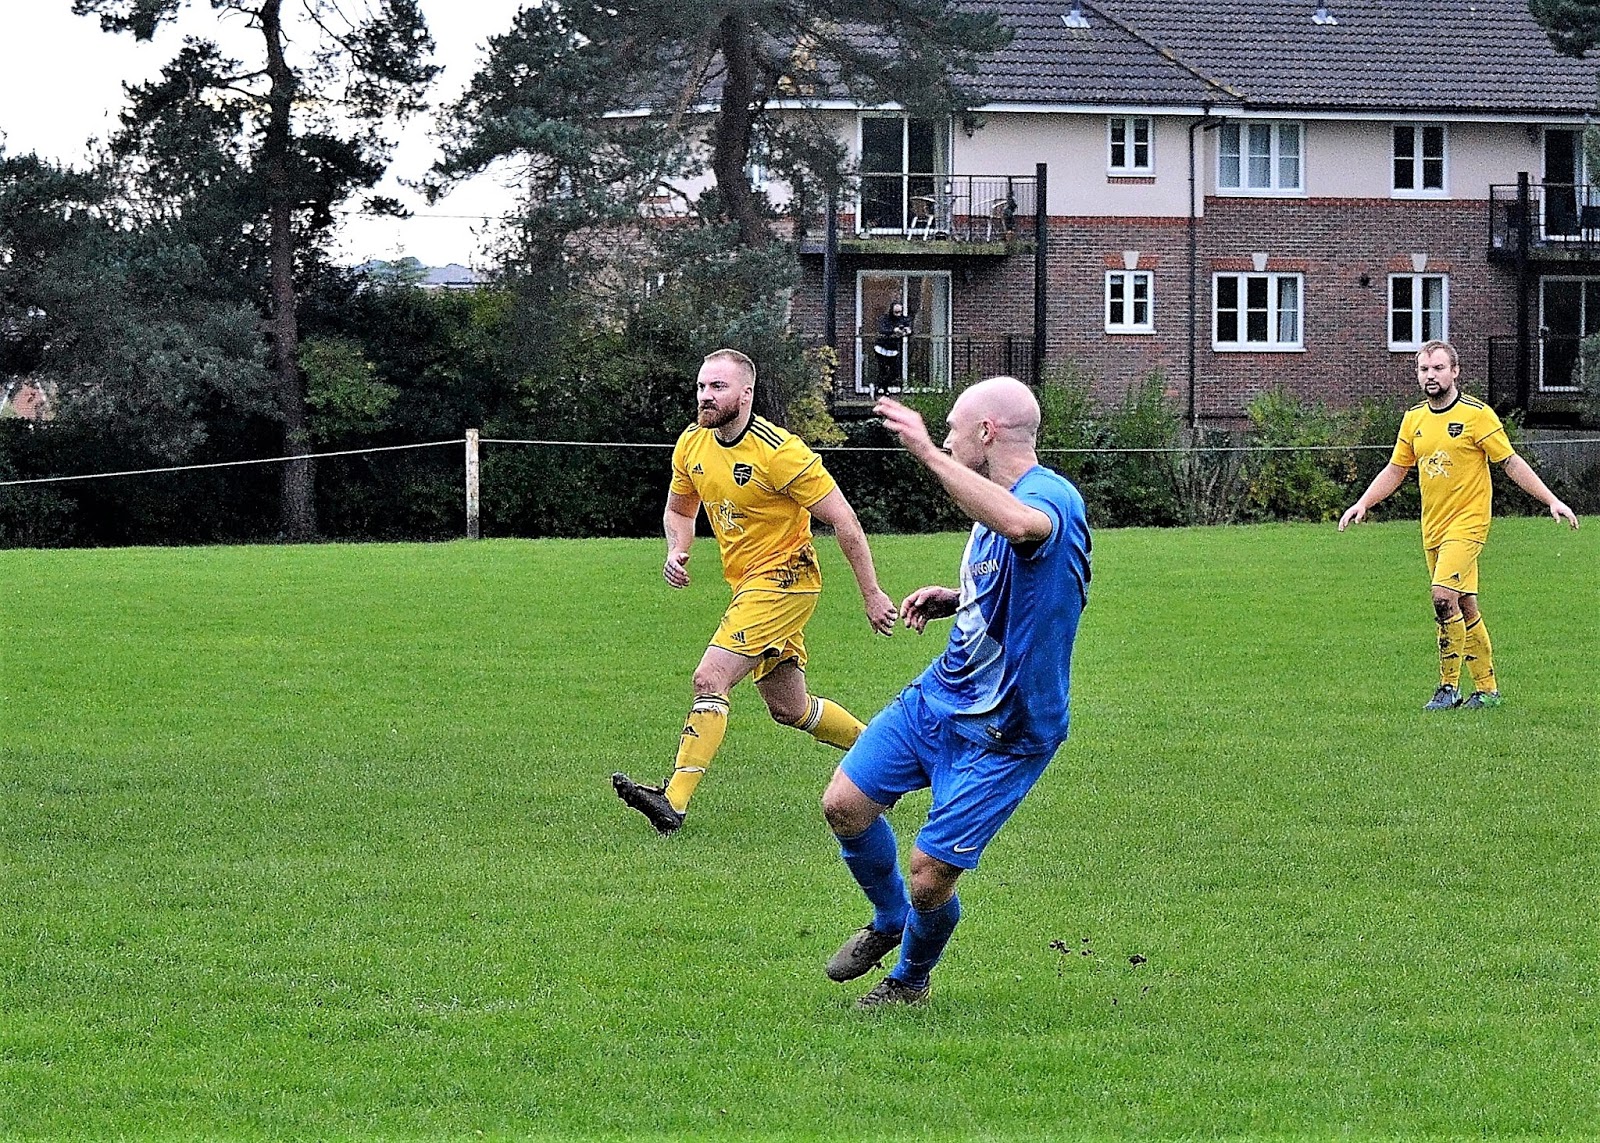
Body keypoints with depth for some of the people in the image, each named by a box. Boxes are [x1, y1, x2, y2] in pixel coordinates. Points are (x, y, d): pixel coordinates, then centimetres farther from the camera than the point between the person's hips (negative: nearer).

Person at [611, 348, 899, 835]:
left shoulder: (780, 452, -20)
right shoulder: (692, 444, 1)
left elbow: (844, 521, -15)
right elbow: (679, 509, 19)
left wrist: (872, 595, -14)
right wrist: (677, 551, -3)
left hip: (783, 578, -8)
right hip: (747, 583, 8)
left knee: (710, 680, -20)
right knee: (789, 708, 16)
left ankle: (673, 801, -23)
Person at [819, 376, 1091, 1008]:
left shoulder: (1053, 498, -22)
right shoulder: (998, 504, 10)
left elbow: (1020, 525, -49)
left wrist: (927, 451, -46)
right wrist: (953, 599, 7)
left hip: (1003, 735, -9)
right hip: (936, 696, 9)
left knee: (930, 870, -6)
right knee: (844, 803, 2)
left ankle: (911, 978, 24)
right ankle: (889, 921, 30)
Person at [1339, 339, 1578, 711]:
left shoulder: (1477, 414, -8)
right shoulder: (1413, 419, 8)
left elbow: (1511, 462, -6)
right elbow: (1395, 470, 17)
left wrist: (1551, 500, -10)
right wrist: (1362, 503, 5)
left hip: (1467, 521, -6)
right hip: (1432, 526, 6)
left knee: (1444, 596, -20)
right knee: (1465, 606, 10)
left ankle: (1449, 687, -10)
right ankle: (1486, 689, 17)